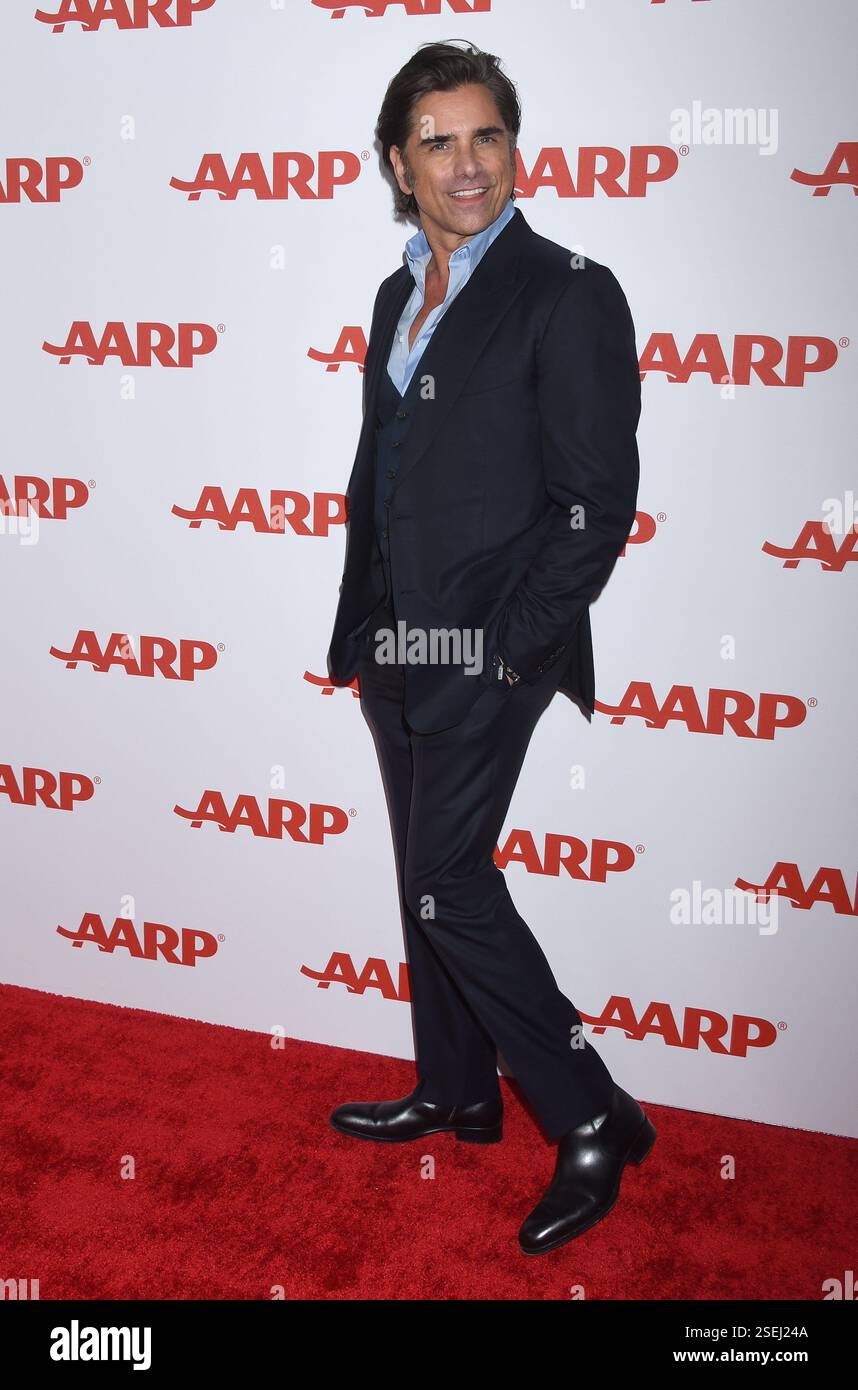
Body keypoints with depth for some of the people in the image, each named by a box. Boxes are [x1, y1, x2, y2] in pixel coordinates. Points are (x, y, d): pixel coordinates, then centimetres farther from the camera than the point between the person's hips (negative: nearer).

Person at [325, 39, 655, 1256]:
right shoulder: (399, 296, 14)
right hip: (398, 649, 8)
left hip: (487, 650, -8)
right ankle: (458, 1094, 34)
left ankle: (594, 1122, 8)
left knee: (451, 882, -8)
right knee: (429, 879, 16)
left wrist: (514, 643, -15)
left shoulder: (568, 294, -9)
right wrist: (362, 627, 14)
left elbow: (600, 500, -13)